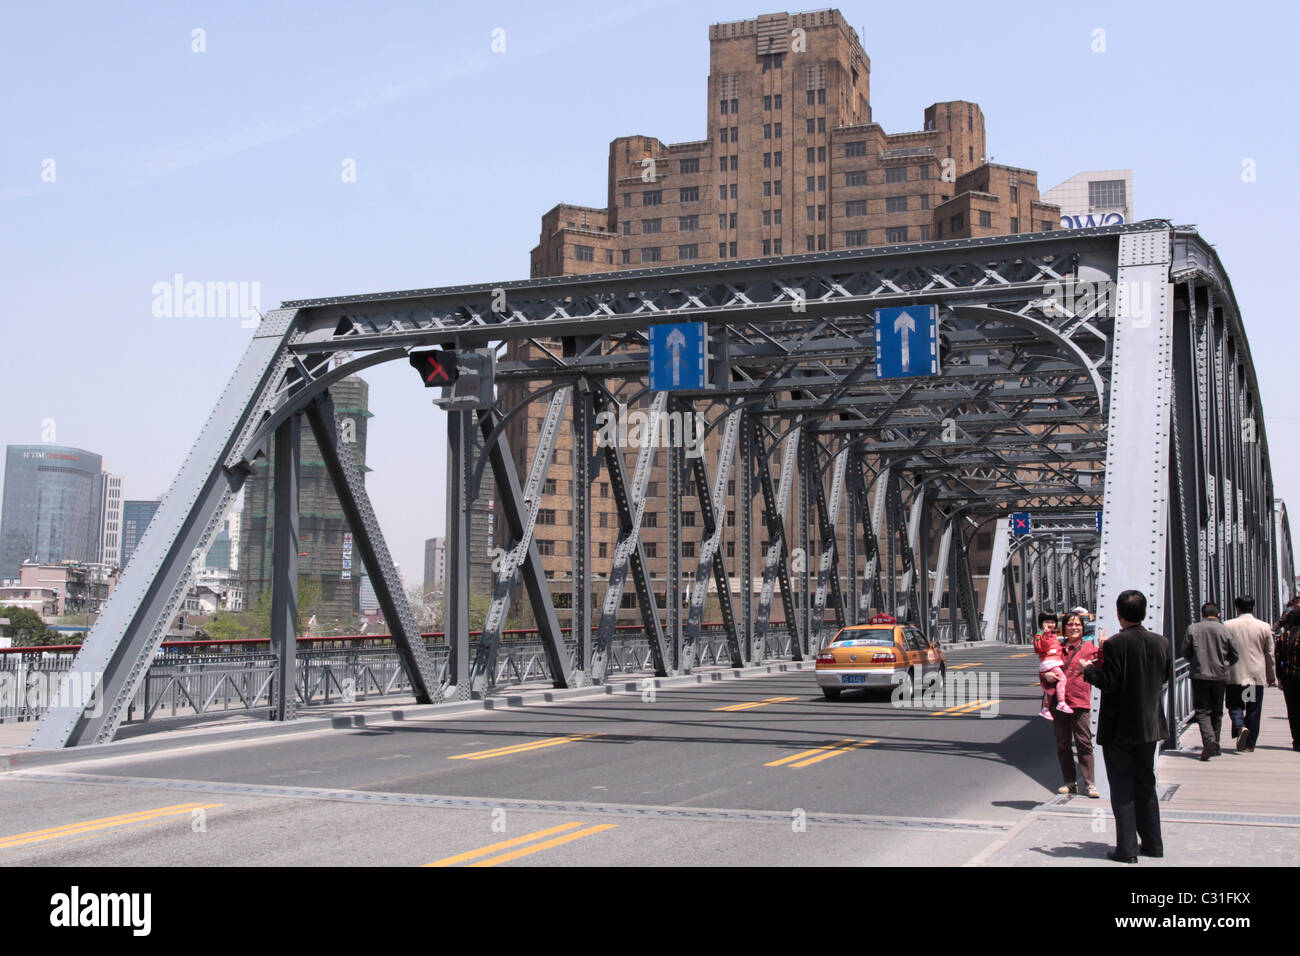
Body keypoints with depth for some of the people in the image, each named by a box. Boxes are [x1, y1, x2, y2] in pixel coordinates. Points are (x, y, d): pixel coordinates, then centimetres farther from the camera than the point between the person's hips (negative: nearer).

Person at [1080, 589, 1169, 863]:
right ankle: (1152, 843, 22)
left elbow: (1108, 683, -19)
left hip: (1119, 727, -5)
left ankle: (1126, 848, 2)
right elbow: (1164, 677, 10)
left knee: (1122, 789, 2)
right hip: (1149, 725, 5)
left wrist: (1088, 670, -2)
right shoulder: (1160, 643, 0)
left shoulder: (1114, 644, -18)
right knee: (1146, 785, 17)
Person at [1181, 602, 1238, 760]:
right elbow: (1234, 654, 4)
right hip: (1220, 676, 1)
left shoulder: (1192, 629, -2)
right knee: (1216, 712, 13)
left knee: (1202, 711, 0)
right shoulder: (1225, 630, -2)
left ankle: (1209, 739, -22)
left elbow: (1185, 652, 4)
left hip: (1199, 675, -1)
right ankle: (1215, 747, 17)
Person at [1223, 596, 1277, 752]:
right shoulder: (1264, 627, 0)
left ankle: (1241, 727, -18)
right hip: (1257, 675, 1)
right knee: (1253, 711, 8)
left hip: (1235, 675, -1)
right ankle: (1250, 744, 11)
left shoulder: (1228, 626, -4)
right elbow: (1270, 654, 7)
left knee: (1235, 706, 10)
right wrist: (1271, 677, 17)